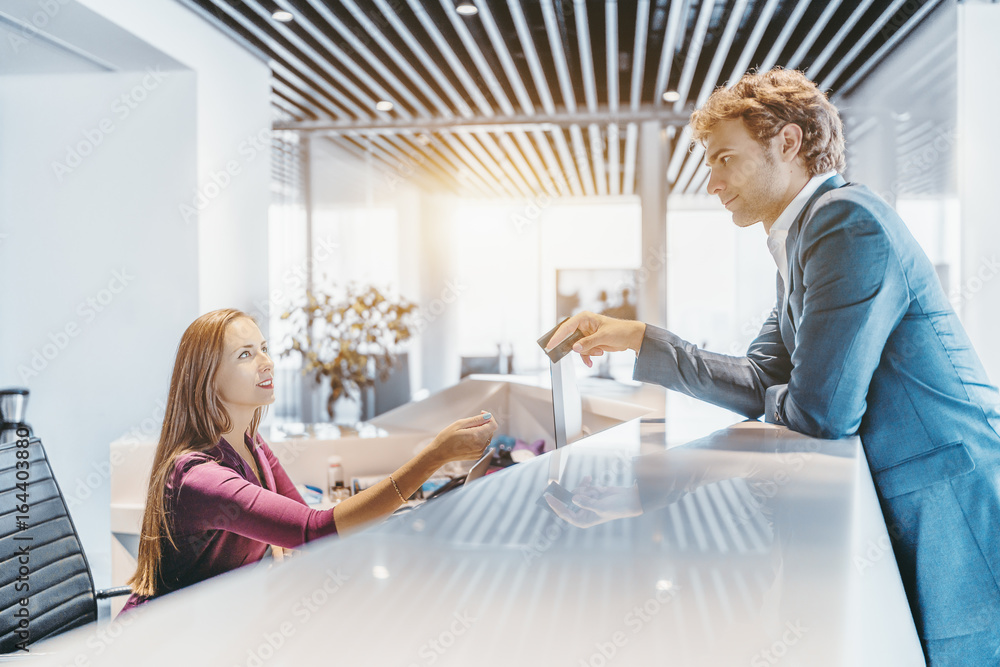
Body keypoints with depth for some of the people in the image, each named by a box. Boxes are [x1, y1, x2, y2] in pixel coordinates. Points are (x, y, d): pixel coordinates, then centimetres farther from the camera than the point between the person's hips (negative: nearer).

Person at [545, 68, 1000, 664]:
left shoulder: (847, 222, -19)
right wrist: (638, 339, 8)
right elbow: (762, 380, 13)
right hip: (903, 508, 9)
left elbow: (820, 411, -23)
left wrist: (771, 404, 1)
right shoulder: (801, 240, 13)